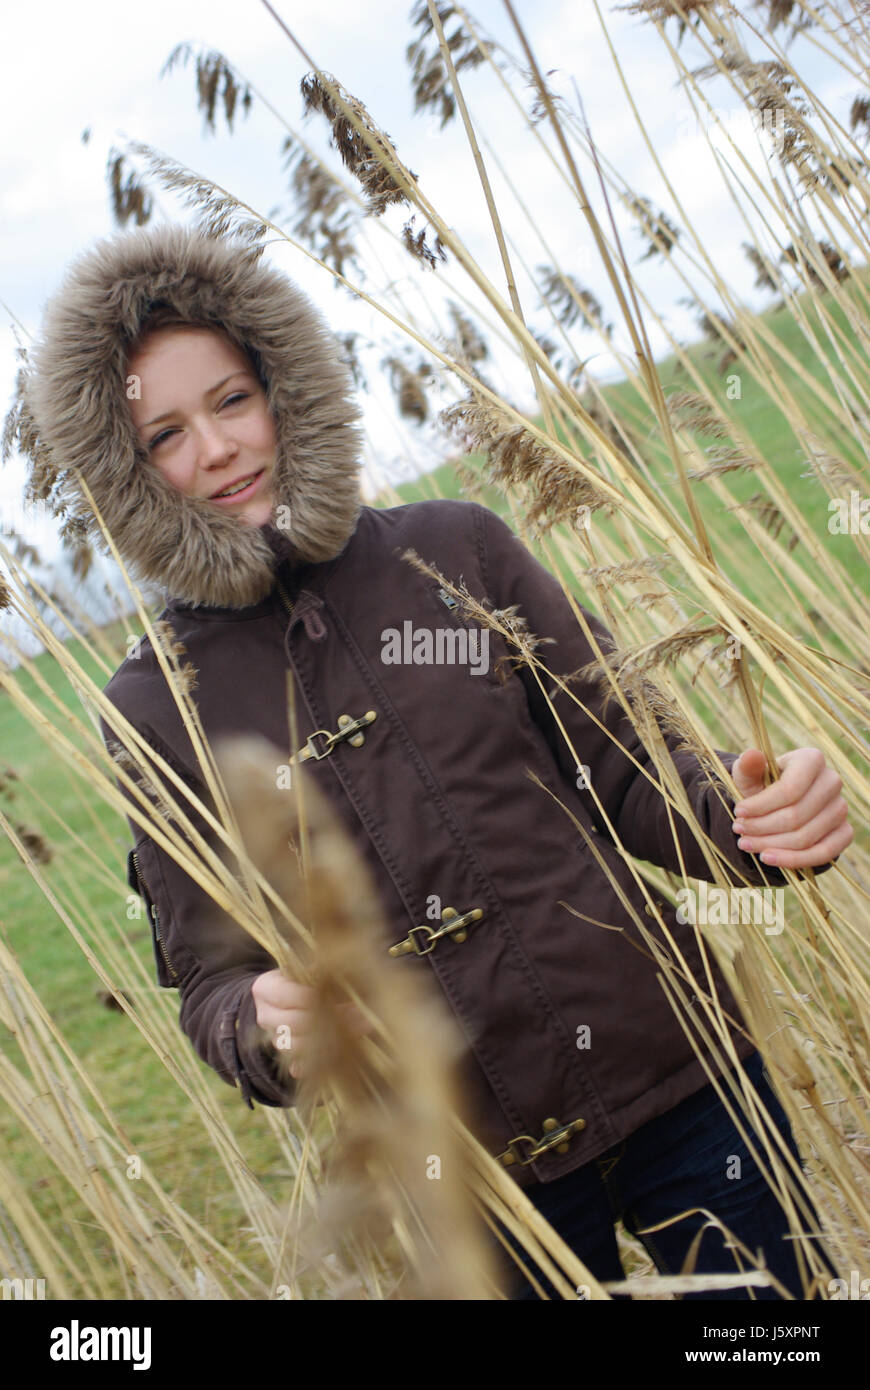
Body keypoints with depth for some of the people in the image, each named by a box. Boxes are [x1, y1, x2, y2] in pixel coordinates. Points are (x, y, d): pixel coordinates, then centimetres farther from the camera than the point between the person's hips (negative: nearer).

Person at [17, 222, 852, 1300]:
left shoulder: (458, 551, -2)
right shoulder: (155, 707, -2)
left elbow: (633, 777, 2)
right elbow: (210, 985, 2)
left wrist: (748, 813, -19)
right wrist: (270, 1028, -20)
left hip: (672, 1079, 1)